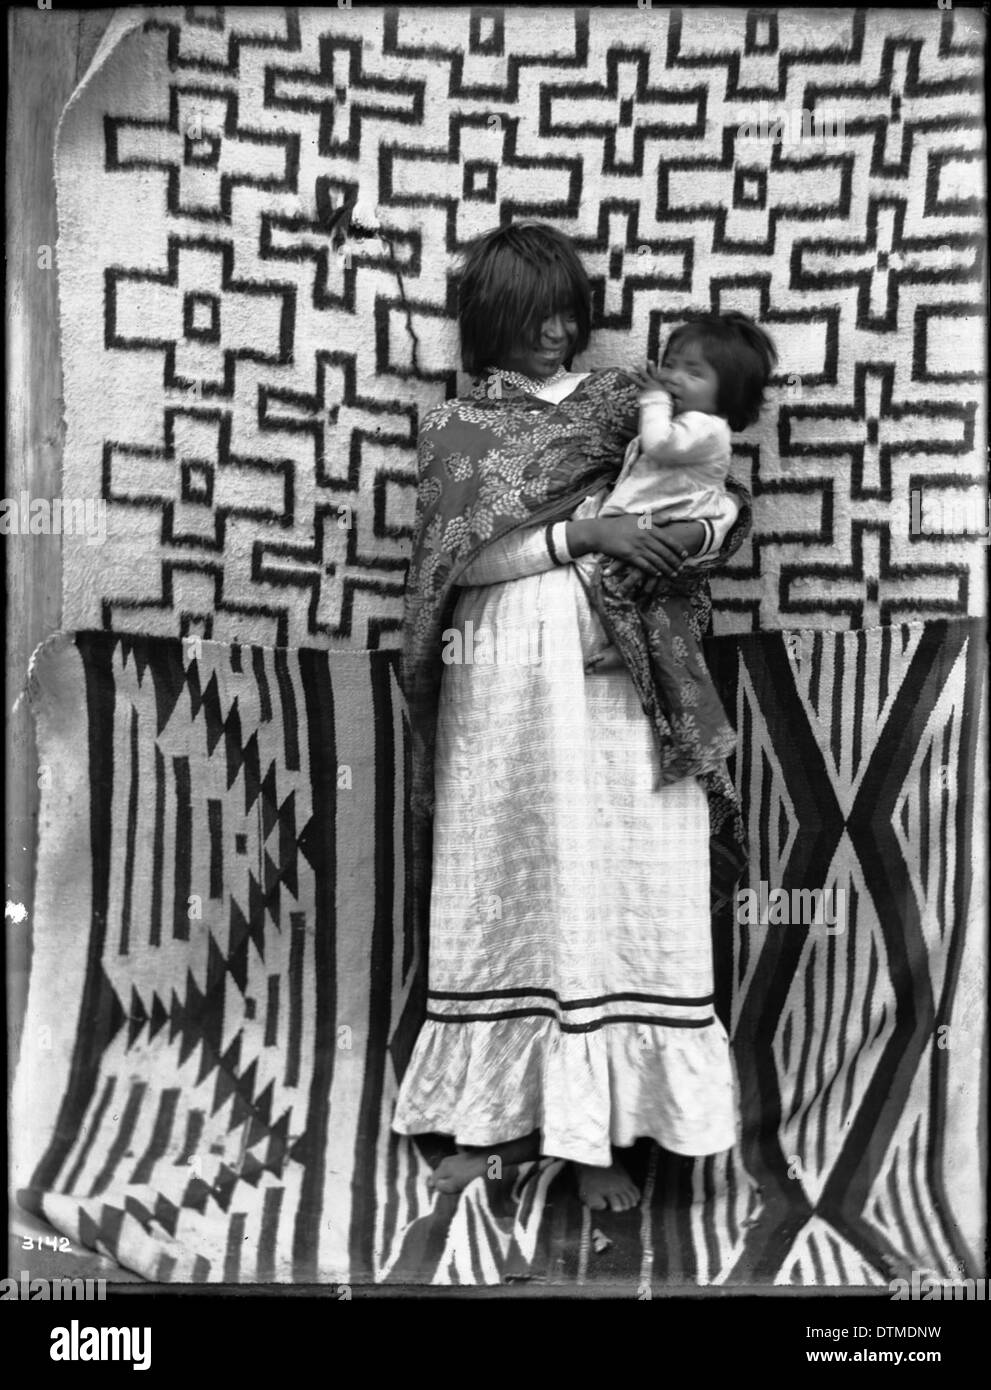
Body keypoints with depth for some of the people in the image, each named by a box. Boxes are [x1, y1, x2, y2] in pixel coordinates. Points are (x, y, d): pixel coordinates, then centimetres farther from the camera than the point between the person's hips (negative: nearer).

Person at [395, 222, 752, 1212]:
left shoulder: (620, 399, 12)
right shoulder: (454, 429, 8)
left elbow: (730, 500, 9)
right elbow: (462, 562, -6)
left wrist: (701, 530, -14)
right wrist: (582, 533, -16)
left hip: (618, 679, 1)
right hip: (506, 686, 0)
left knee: (615, 888, 0)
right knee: (506, 888, 5)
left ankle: (598, 1127, 12)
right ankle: (509, 1113, 20)